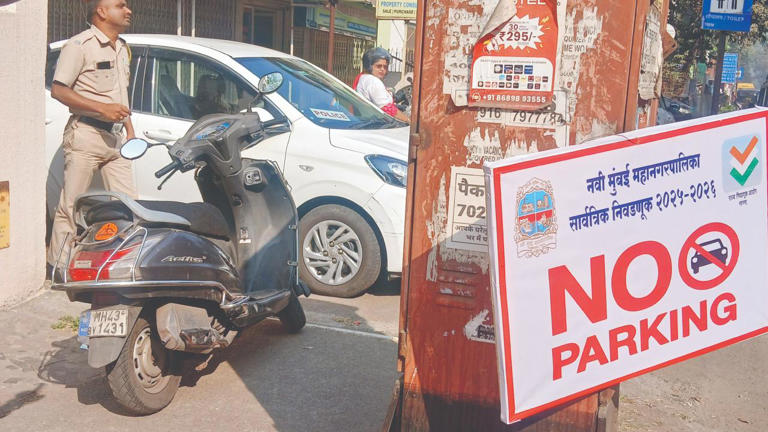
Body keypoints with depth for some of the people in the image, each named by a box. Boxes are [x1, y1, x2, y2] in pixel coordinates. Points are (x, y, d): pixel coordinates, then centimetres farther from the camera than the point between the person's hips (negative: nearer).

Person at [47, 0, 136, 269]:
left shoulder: (122, 48, 19)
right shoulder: (80, 45, -7)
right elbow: (58, 90, -13)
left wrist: (130, 130, 18)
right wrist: (102, 108, -19)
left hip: (115, 138, 8)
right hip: (86, 135, -7)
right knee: (71, 206, -3)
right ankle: (58, 265, 6)